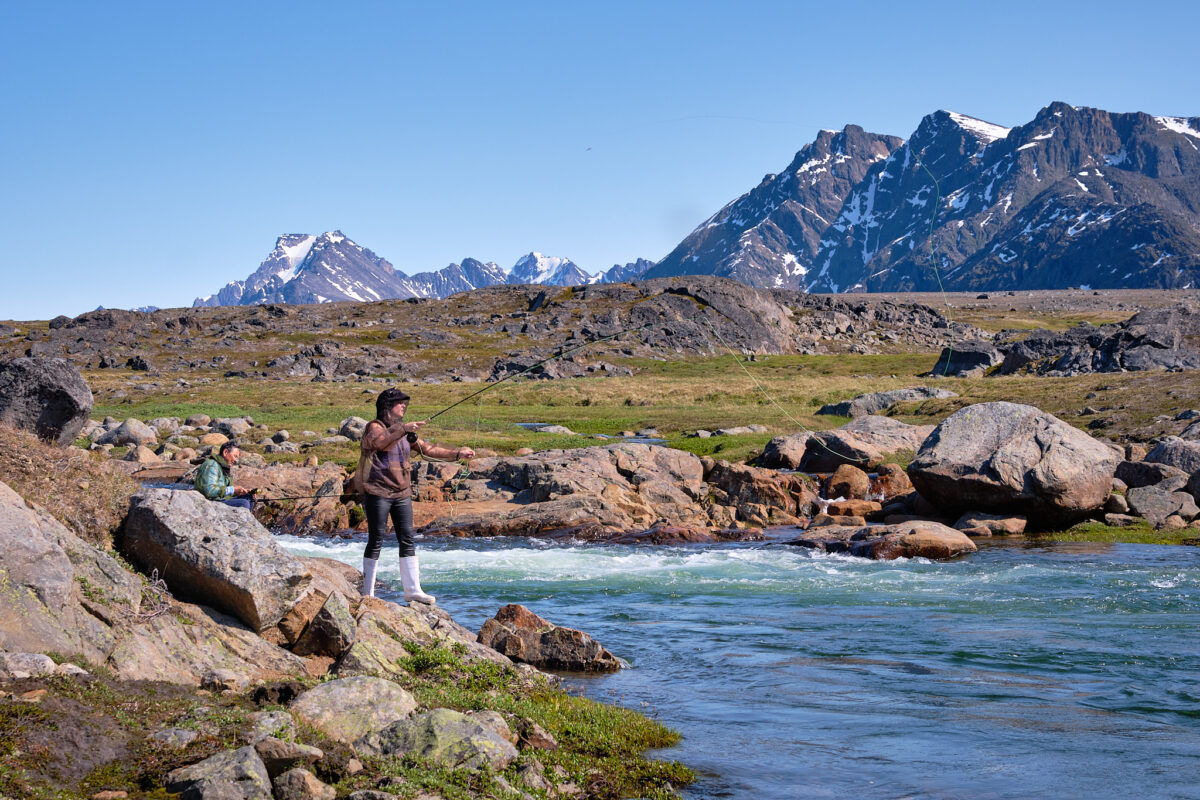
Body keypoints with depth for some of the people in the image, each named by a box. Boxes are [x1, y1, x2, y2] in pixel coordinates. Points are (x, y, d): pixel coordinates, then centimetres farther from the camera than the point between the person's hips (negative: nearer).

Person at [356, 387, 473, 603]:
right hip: (377, 493, -7)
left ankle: (413, 589, 4)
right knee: (376, 541, -6)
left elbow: (428, 449, 18)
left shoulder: (405, 432, 18)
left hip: (402, 494, 7)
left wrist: (457, 454, 10)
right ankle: (367, 593, 0)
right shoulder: (374, 427, -6)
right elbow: (380, 442, -28)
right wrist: (403, 430, -39)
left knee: (407, 540, 2)